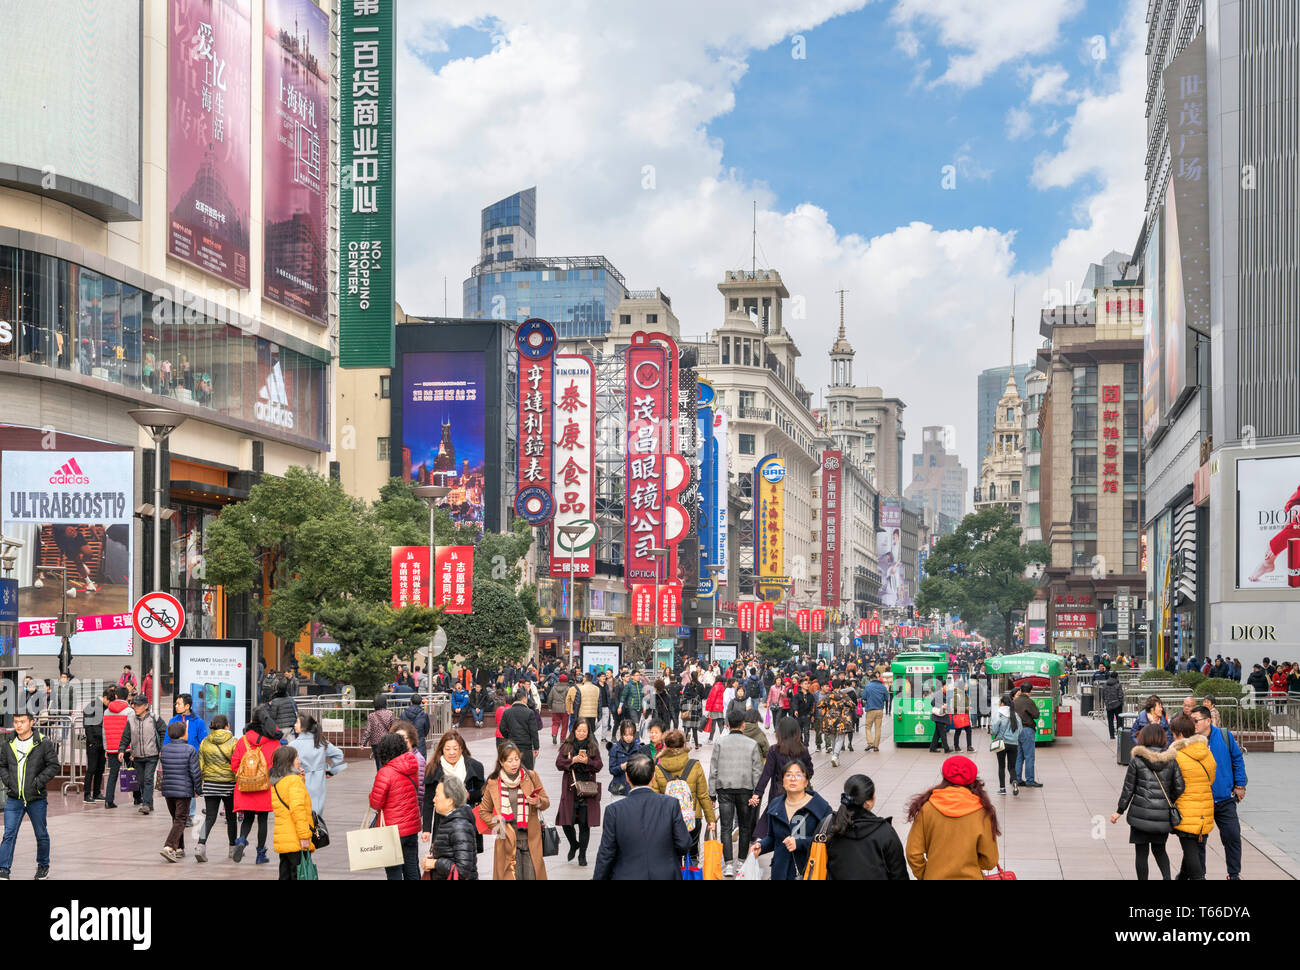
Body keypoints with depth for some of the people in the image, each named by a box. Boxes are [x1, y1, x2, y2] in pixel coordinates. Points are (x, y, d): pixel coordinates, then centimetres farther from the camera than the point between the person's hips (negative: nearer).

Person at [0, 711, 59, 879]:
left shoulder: (44, 743, -6)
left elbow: (53, 765, -4)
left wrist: (39, 782, -13)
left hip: (36, 798, -2)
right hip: (14, 799, 2)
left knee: (41, 834, 11)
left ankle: (43, 866, 29)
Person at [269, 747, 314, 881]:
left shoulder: (275, 783, 15)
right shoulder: (294, 780, -12)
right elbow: (297, 808, -19)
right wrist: (304, 836, -19)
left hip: (281, 839, 8)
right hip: (296, 840, -8)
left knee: (285, 876, 12)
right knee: (299, 875, -6)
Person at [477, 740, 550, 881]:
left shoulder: (531, 776, 3)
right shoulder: (493, 783, 1)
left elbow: (546, 802, 11)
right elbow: (483, 811, 11)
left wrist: (538, 802, -11)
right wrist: (499, 827, -2)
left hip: (531, 838, 1)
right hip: (508, 841, -1)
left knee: (532, 875, -2)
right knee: (511, 876, -4)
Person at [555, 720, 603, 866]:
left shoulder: (593, 747, 6)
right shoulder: (567, 746, 5)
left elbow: (599, 766, 2)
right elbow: (559, 763, -2)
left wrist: (587, 761, -16)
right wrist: (573, 760, -16)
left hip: (587, 789, 0)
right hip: (570, 788, 0)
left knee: (585, 823, 1)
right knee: (567, 822, -3)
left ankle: (582, 854, 13)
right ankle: (573, 844, 27)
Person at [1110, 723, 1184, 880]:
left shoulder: (1137, 760, -7)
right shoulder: (1171, 760, 0)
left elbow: (1128, 788, -3)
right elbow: (1179, 787, -1)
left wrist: (1119, 811, 5)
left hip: (1141, 814, -3)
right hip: (1163, 815, 3)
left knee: (1141, 852, 7)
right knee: (1159, 849, 19)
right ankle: (1167, 877, -1)